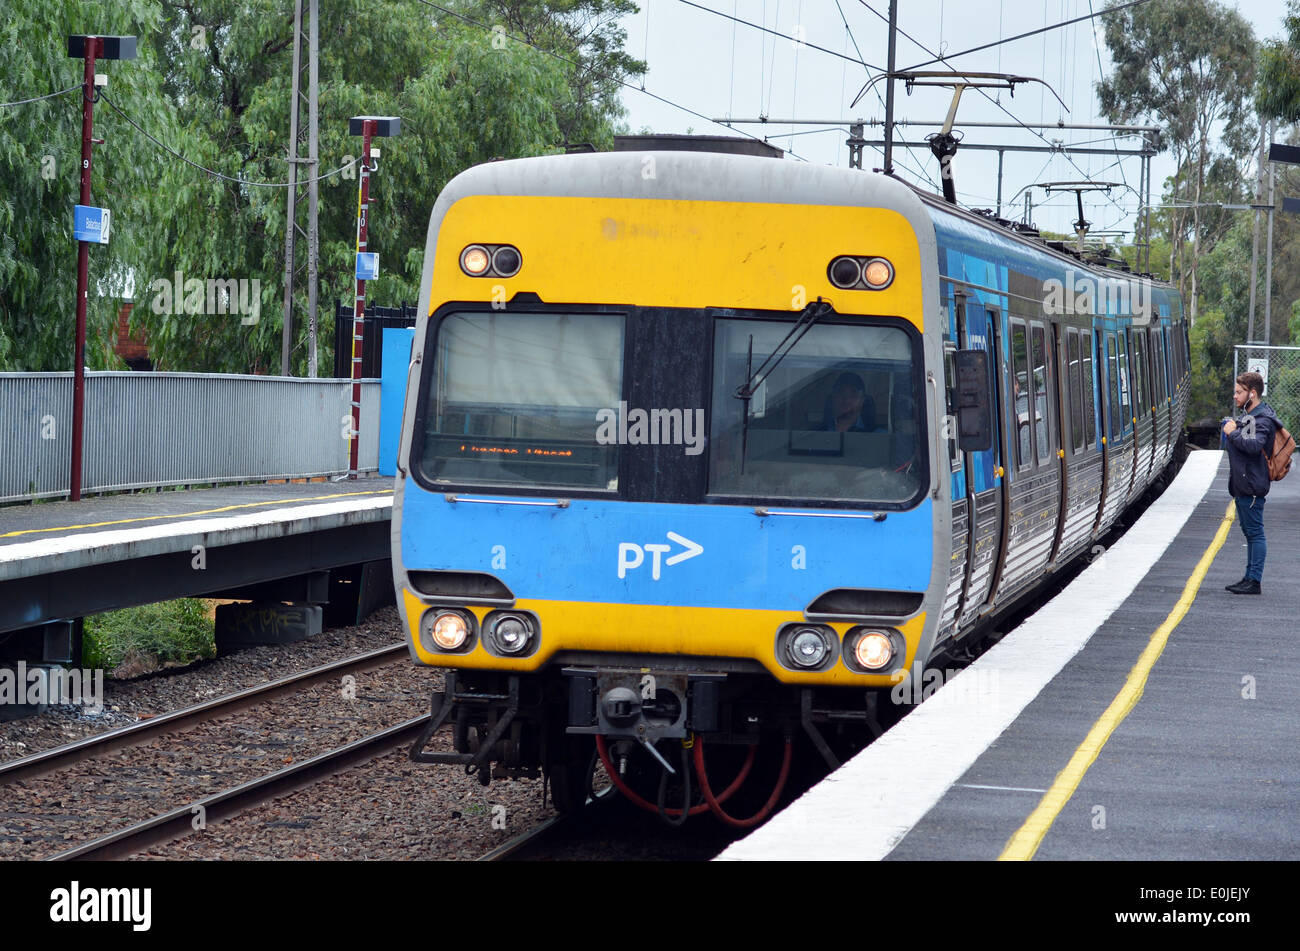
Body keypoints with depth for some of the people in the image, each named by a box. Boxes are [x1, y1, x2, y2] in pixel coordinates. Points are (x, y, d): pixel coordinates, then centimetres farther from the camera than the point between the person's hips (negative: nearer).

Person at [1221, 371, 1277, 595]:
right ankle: (1249, 578, 21)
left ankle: (1254, 581, -6)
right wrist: (1231, 432, 8)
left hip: (1252, 486, -11)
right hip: (1242, 484, 11)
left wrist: (1233, 433, -18)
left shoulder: (1263, 419, -15)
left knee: (1255, 532, -7)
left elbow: (1254, 445, -30)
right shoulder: (1247, 415, 17)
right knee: (1249, 532, 15)